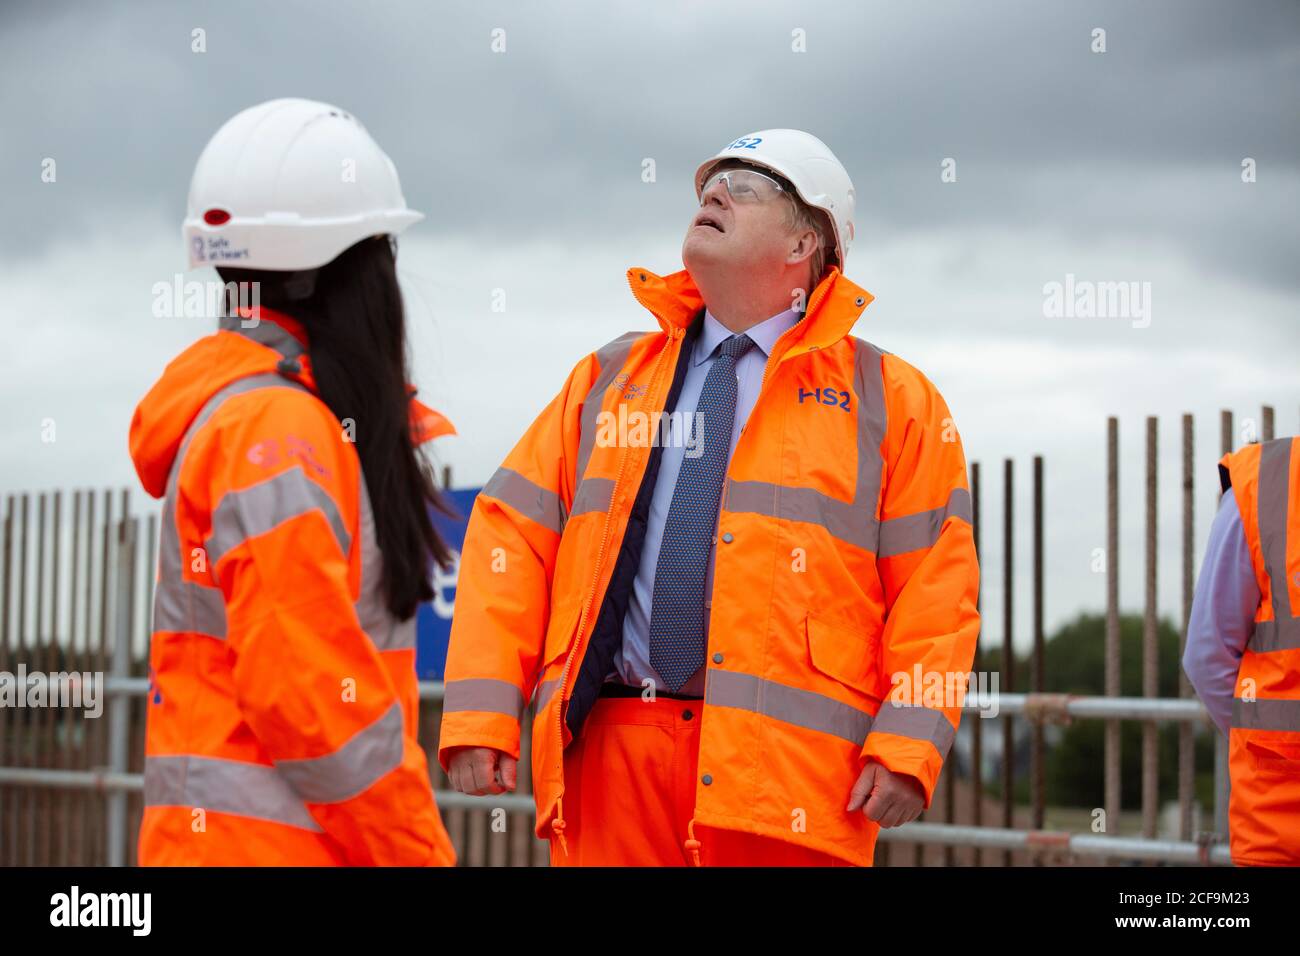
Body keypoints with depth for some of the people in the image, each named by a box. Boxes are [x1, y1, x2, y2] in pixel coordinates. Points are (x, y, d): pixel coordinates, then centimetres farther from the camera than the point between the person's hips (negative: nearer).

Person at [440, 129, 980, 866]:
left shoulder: (890, 399, 9)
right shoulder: (609, 378, 17)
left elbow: (936, 583, 2)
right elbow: (512, 538, 10)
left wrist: (907, 745, -12)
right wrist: (481, 713, -2)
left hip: (785, 771, -2)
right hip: (612, 752, 3)